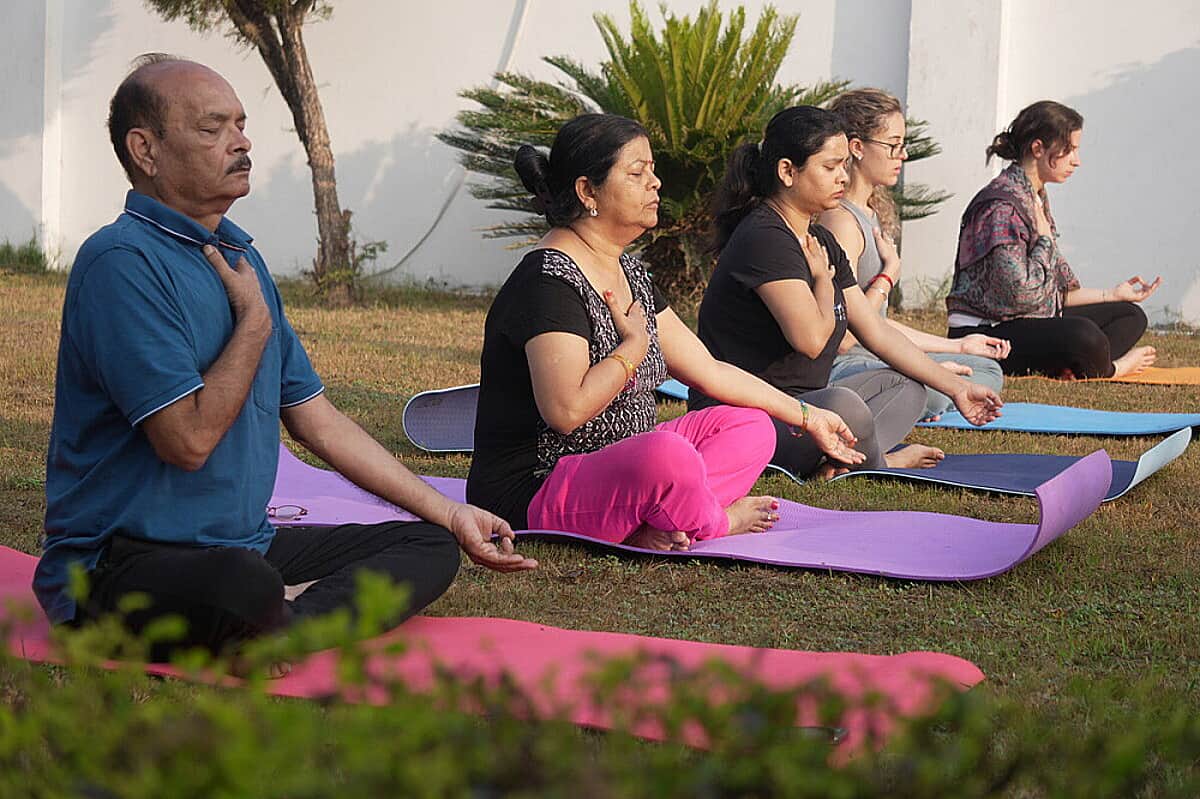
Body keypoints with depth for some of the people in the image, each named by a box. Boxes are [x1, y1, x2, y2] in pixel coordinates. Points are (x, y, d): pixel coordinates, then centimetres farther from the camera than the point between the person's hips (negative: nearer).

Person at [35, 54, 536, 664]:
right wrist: (255, 321, -6)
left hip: (245, 543, 10)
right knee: (246, 584, -41)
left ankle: (271, 635, -22)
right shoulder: (122, 262, -14)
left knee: (430, 546, -1)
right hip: (121, 563, -10)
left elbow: (317, 421, 19)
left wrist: (450, 514, 17)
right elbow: (189, 439, -22)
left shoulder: (241, 258, 17)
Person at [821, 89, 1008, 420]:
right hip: (840, 368, -10)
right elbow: (842, 337, -21)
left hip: (875, 358, 10)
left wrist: (957, 346, 26)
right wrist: (890, 271, -10)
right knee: (934, 390, -36)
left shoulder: (871, 216, 16)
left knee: (988, 371, 15)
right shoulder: (841, 219, -16)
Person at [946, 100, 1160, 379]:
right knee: (1082, 334, -36)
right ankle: (1107, 370, -4)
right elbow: (1019, 293, -25)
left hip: (1033, 321, 11)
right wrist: (1045, 239, -13)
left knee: (1131, 316, 10)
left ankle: (1070, 368, -16)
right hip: (985, 332, -11)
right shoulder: (1001, 204, -16)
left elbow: (1056, 291, 18)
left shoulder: (1038, 200, 16)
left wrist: (1113, 294, 20)